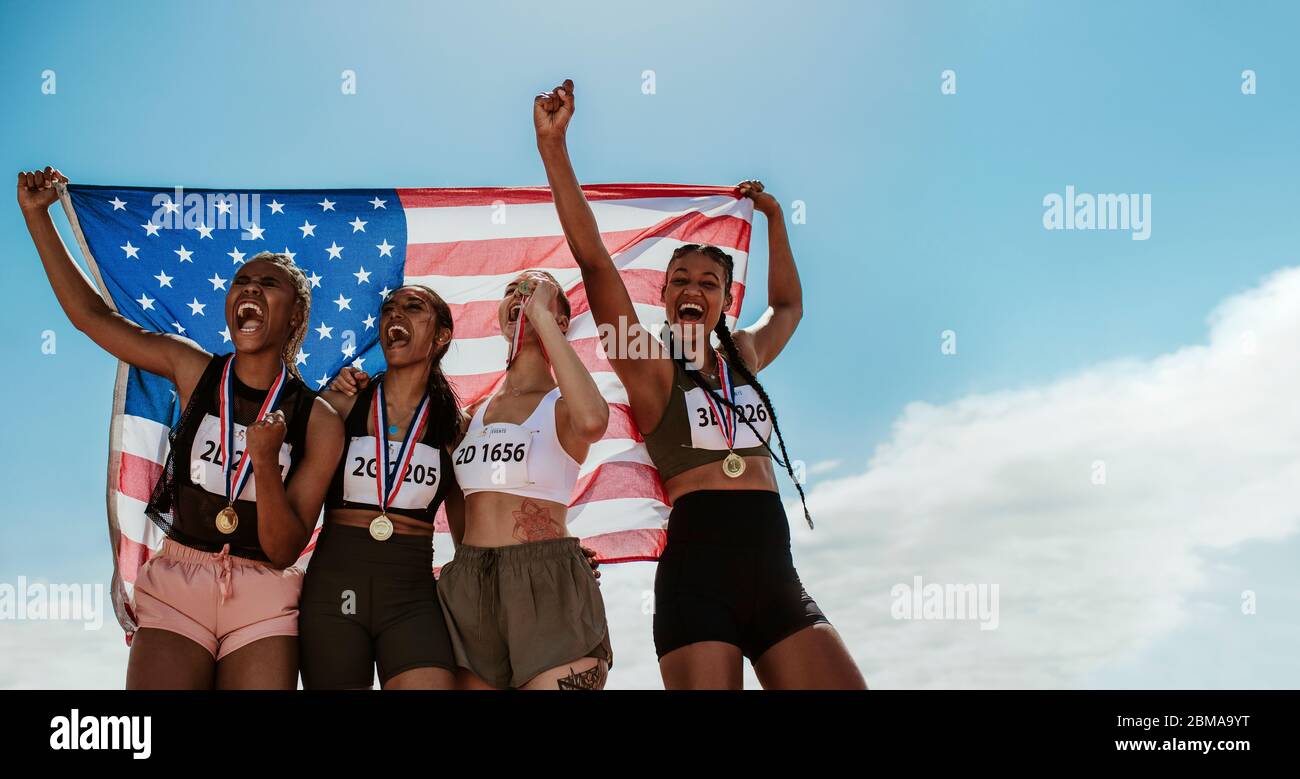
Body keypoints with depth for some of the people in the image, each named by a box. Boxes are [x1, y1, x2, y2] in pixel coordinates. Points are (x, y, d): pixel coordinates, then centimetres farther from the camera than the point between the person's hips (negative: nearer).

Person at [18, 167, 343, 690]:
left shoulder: (318, 422, -5)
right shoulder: (194, 371, 1)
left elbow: (285, 552, -8)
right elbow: (92, 315, 5)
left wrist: (266, 462, -24)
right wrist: (37, 215, 5)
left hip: (262, 604, -1)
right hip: (176, 586, 1)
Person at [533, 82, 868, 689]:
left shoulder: (742, 356, 19)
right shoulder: (650, 369, 5)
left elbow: (788, 304, 40)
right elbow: (593, 259, -5)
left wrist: (773, 217, 39)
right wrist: (553, 148, -9)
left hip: (776, 576, 5)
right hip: (697, 576, -5)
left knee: (844, 682, -8)